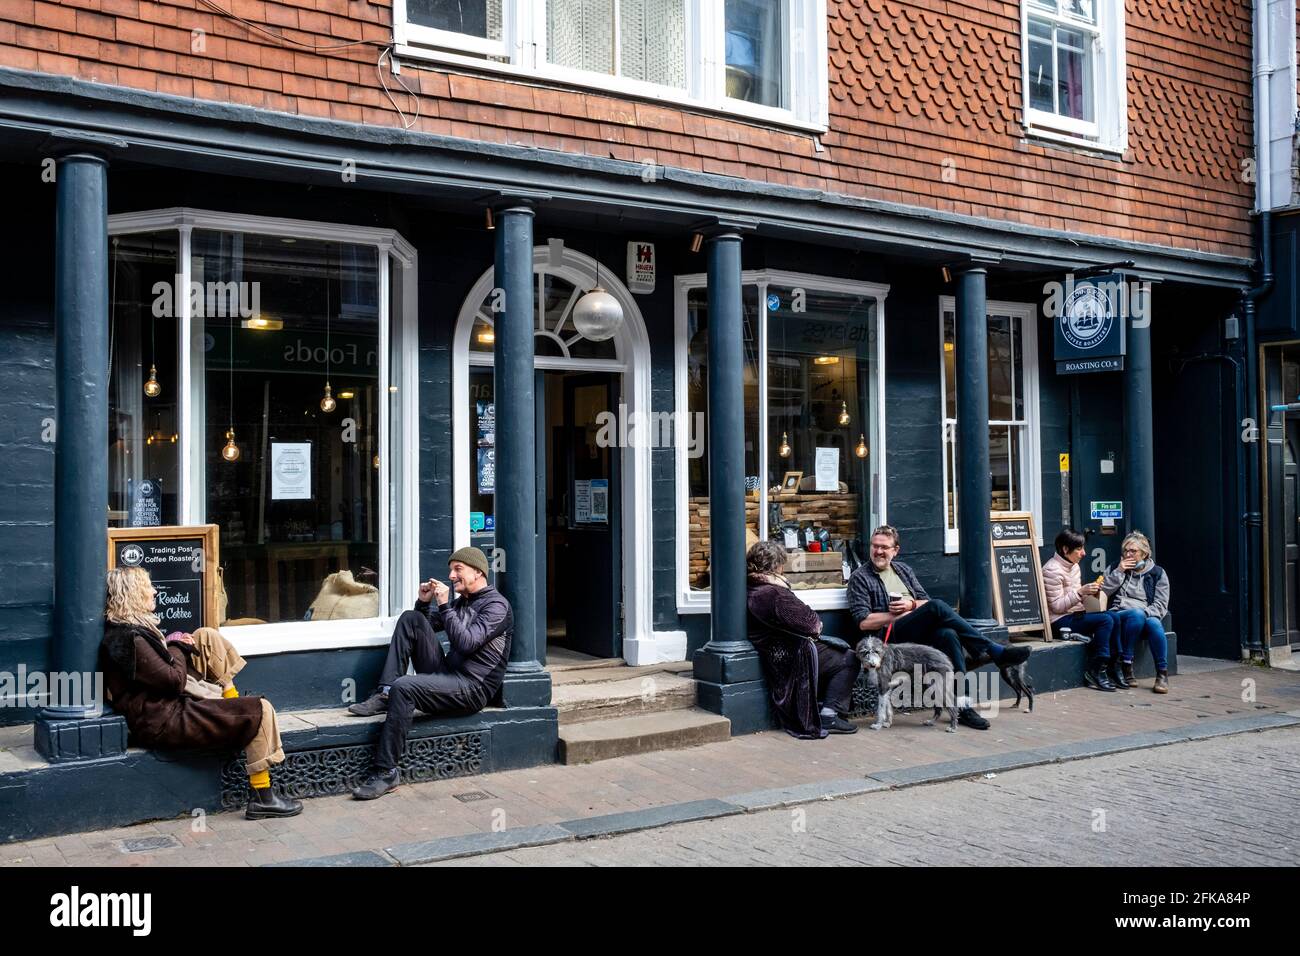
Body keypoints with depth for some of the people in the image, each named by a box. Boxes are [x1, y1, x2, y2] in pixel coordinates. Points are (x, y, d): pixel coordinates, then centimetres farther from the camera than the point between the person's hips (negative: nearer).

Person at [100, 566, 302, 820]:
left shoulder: (119, 629, 9)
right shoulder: (129, 638, -22)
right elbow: (174, 680, -21)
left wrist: (174, 645, 4)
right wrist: (176, 647, -3)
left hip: (168, 703, 11)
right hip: (164, 722, -11)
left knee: (207, 636, 12)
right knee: (261, 711, -14)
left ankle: (232, 699, 15)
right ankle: (261, 798, -10)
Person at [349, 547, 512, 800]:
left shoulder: (496, 605, -6)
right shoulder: (461, 602, 20)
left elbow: (466, 643, -21)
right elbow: (423, 625, 28)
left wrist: (444, 606, -18)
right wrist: (424, 602, 8)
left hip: (471, 689, -9)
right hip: (446, 676, 9)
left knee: (404, 686, -32)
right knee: (410, 618, 0)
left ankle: (386, 772, -27)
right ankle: (385, 695, -9)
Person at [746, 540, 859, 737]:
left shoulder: (748, 588, 5)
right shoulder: (774, 594, -26)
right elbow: (807, 622, -23)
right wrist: (816, 622, -1)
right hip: (792, 658, -11)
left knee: (839, 647, 24)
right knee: (849, 660, -1)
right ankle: (830, 715, -3)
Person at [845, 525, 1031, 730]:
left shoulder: (903, 570, 24)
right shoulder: (860, 578, 6)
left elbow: (926, 601, 18)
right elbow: (864, 622, -3)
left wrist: (911, 605, -4)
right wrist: (898, 614, -7)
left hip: (922, 633, 5)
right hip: (888, 635, -5)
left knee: (948, 635, -31)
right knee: (937, 607, -29)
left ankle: (962, 706, -34)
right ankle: (995, 651, -27)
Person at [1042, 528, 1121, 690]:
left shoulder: (1074, 566, 14)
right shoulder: (1052, 570, -15)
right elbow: (1057, 606, -18)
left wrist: (1090, 593, 0)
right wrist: (1081, 592, -24)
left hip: (1074, 615, 9)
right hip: (1059, 622, -9)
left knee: (1113, 617, -10)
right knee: (1105, 620, -22)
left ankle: (1115, 666, -7)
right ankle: (1095, 670, -17)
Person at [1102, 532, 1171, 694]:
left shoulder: (1157, 573, 12)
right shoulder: (1115, 569, 16)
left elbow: (1160, 605, 3)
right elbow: (1102, 593, 2)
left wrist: (1145, 613, -16)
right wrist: (1119, 572, -3)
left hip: (1145, 616, 0)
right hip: (1118, 616, 0)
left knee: (1154, 623, -36)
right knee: (1136, 614, -35)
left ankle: (1162, 674, -27)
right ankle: (1125, 663, -29)